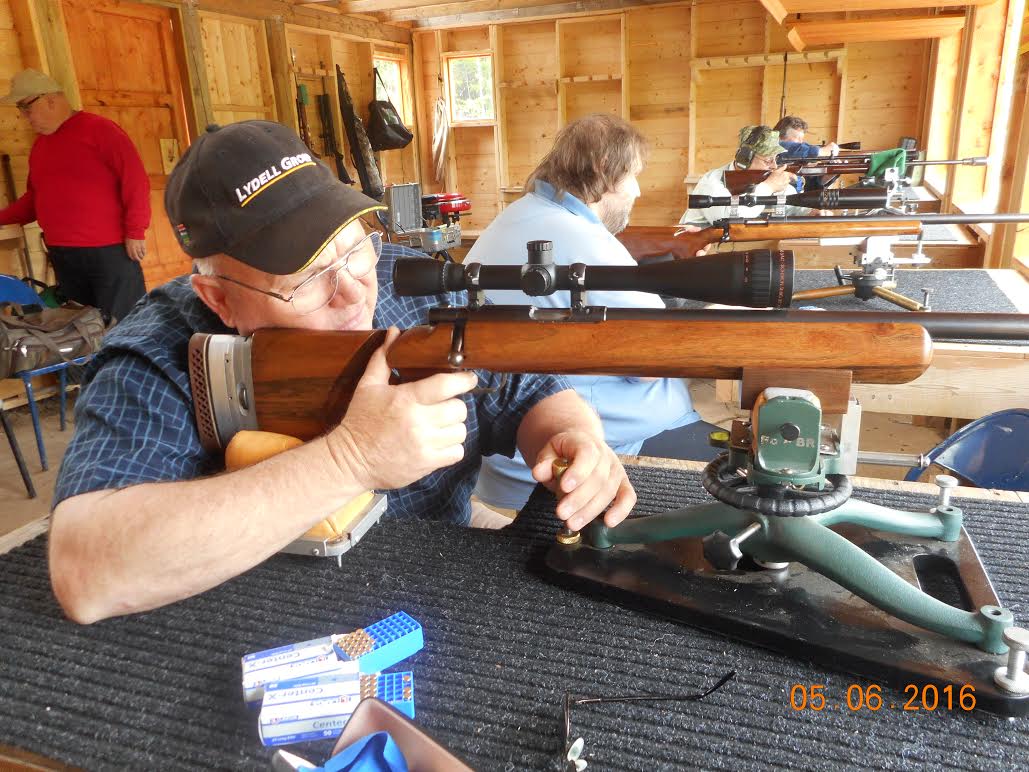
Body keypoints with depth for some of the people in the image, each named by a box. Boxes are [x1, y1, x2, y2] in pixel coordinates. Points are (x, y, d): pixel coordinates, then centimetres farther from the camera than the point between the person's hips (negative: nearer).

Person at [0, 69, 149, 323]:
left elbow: (135, 179, -12)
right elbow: (35, 197, 24)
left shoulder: (98, 129, -6)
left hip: (109, 250, -7)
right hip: (61, 255, 7)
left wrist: (135, 231, -16)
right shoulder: (39, 145, 16)